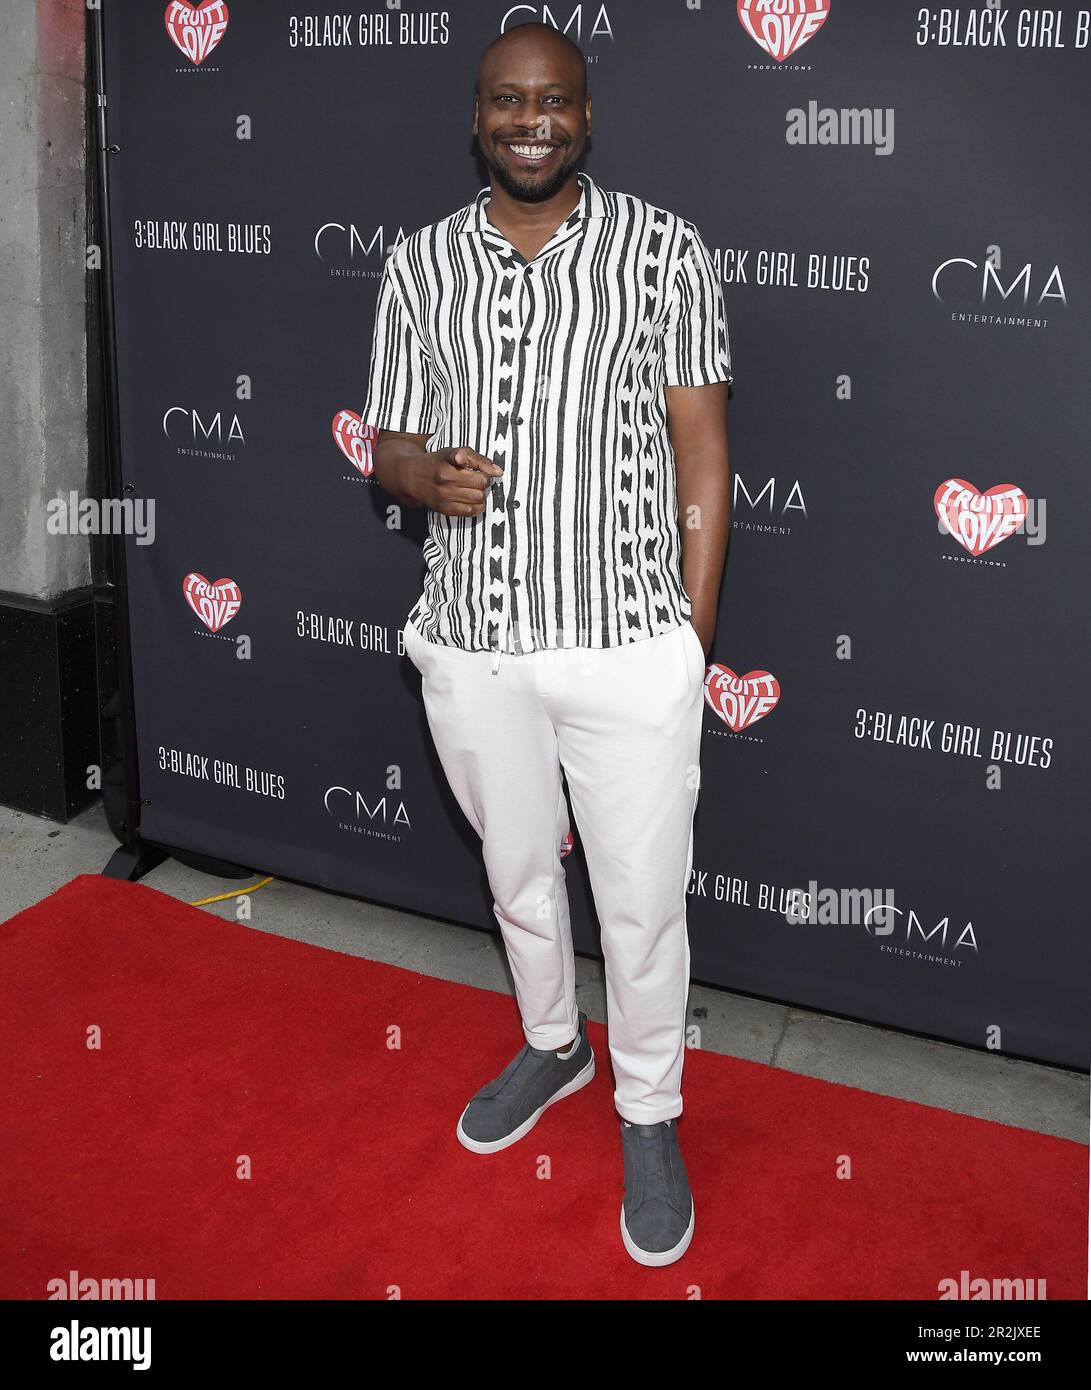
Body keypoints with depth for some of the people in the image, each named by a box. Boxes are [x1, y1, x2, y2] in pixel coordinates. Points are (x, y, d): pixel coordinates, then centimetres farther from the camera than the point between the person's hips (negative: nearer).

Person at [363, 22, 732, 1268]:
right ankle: (552, 1045, 48)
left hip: (627, 648, -3)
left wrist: (693, 635, -4)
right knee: (518, 874, 21)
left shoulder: (662, 250, -3)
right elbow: (388, 444, 10)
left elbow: (701, 451, -1)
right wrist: (424, 473, -15)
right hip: (471, 647, 3)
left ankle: (648, 1115, 31)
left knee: (643, 905, 7)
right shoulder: (420, 267, 5)